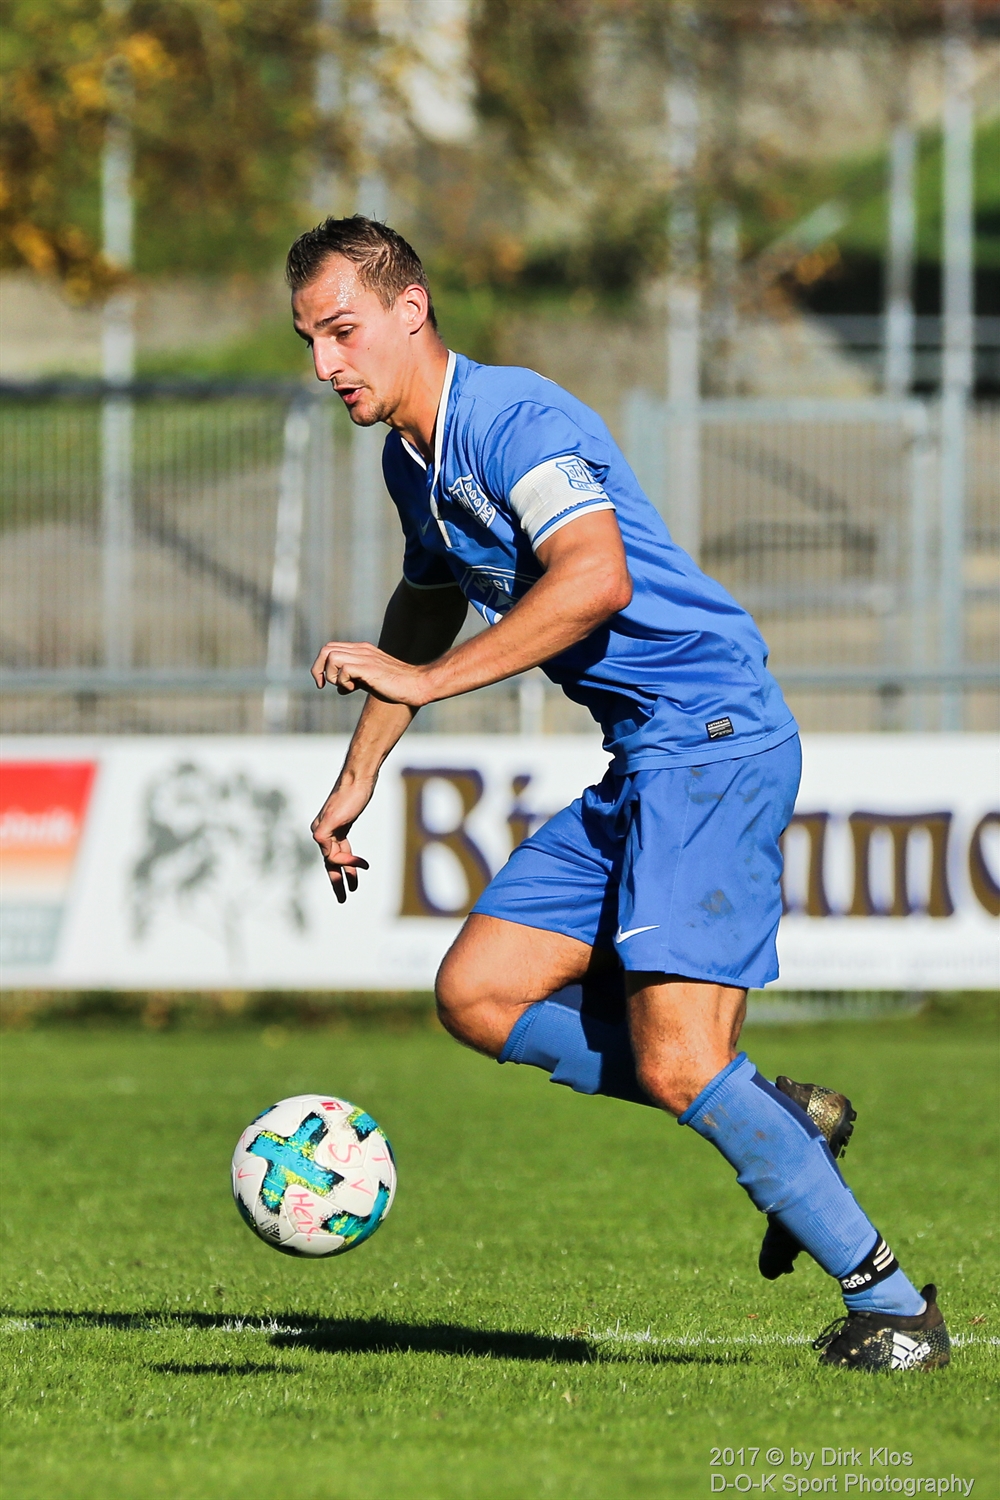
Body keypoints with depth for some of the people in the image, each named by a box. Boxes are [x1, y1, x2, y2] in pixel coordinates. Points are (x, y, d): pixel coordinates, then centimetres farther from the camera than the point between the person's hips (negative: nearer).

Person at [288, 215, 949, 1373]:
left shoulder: (514, 419, -15)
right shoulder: (412, 459, 16)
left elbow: (595, 577, -32)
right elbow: (428, 603, 35)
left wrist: (422, 678, -33)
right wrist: (358, 776, 32)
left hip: (713, 737, -10)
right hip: (638, 769, 10)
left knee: (674, 1063, -18)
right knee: (479, 995, 4)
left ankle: (891, 1304, -6)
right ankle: (779, 1123, 9)